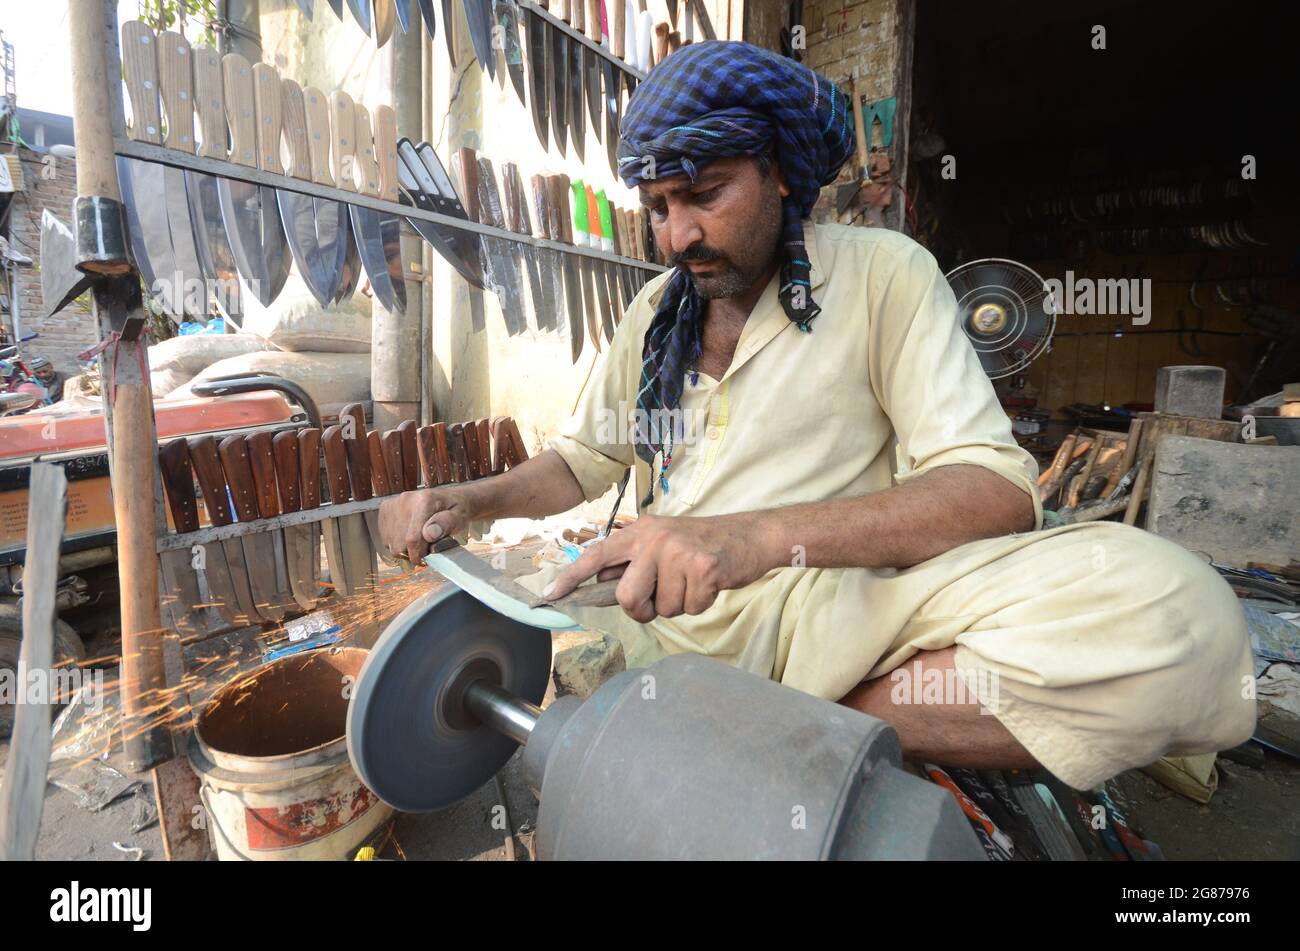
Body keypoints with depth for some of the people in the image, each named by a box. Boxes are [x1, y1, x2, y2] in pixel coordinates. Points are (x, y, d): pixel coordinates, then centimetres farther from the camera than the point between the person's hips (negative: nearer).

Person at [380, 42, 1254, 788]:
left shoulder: (881, 274, -1)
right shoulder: (654, 312, 13)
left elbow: (998, 488, -13)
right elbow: (580, 460, 20)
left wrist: (756, 535, -30)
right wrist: (469, 502, -2)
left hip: (836, 598, -3)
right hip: (661, 607, 4)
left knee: (1172, 610, -27)